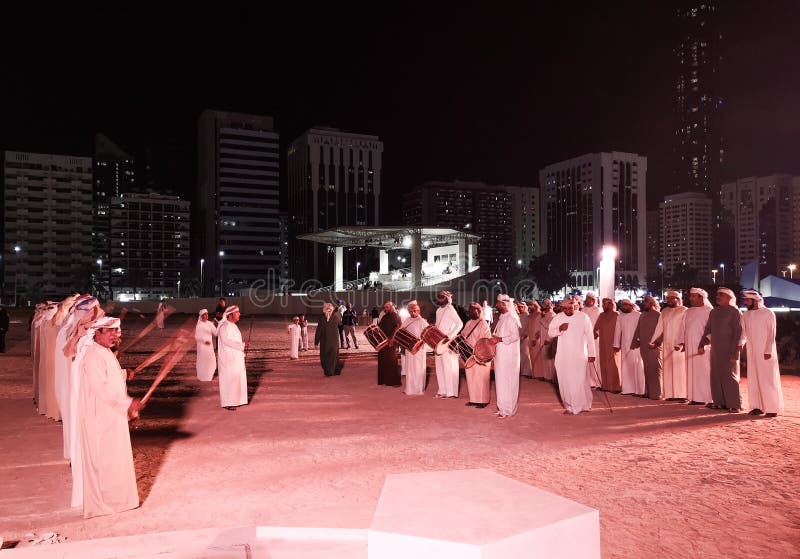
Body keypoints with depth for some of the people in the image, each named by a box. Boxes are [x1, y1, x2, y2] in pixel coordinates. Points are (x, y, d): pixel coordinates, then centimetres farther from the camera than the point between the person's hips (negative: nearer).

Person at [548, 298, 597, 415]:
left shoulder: (583, 317, -4)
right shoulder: (558, 318, 2)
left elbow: (590, 336, 0)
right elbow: (550, 333, 6)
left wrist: (591, 354, 0)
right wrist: (559, 329, -15)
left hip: (579, 355, -3)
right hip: (563, 356, 3)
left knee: (579, 381, -5)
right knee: (565, 381, 7)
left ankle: (583, 405, 9)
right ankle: (569, 406, 18)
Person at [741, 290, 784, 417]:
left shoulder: (768, 313, -6)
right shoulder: (746, 315, 10)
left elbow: (771, 333, -10)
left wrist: (768, 351, -15)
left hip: (765, 352, -6)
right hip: (752, 352, 6)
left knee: (768, 379, -4)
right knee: (753, 379, 5)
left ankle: (773, 408, 3)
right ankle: (757, 406, 12)